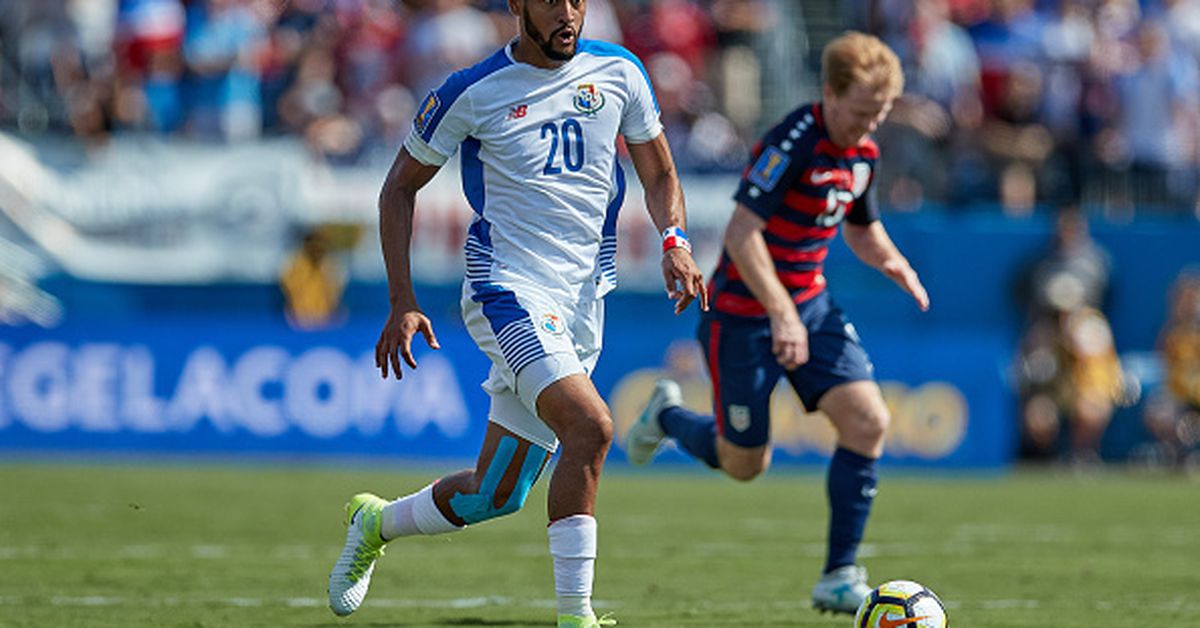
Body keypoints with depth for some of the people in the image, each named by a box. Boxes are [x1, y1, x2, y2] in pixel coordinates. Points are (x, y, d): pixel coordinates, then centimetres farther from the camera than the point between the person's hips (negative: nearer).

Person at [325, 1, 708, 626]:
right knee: (589, 426, -28)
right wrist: (402, 302, -3)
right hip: (508, 288, -5)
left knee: (495, 494, 7)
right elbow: (400, 187, 4)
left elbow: (659, 176, 17)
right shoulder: (472, 93, -5)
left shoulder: (618, 73, 5)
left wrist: (674, 241, -4)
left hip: (584, 297, 5)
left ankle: (377, 522, 35)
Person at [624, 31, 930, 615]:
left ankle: (840, 577, -5)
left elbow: (862, 227, 21)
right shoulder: (793, 143, -23)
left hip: (809, 304, 7)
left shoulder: (863, 153, 3)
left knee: (868, 420, -13)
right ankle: (668, 415, 37)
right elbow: (741, 233, -27)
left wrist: (891, 261, -1)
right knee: (745, 463, 4)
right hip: (743, 312, -7)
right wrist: (781, 314, -32)